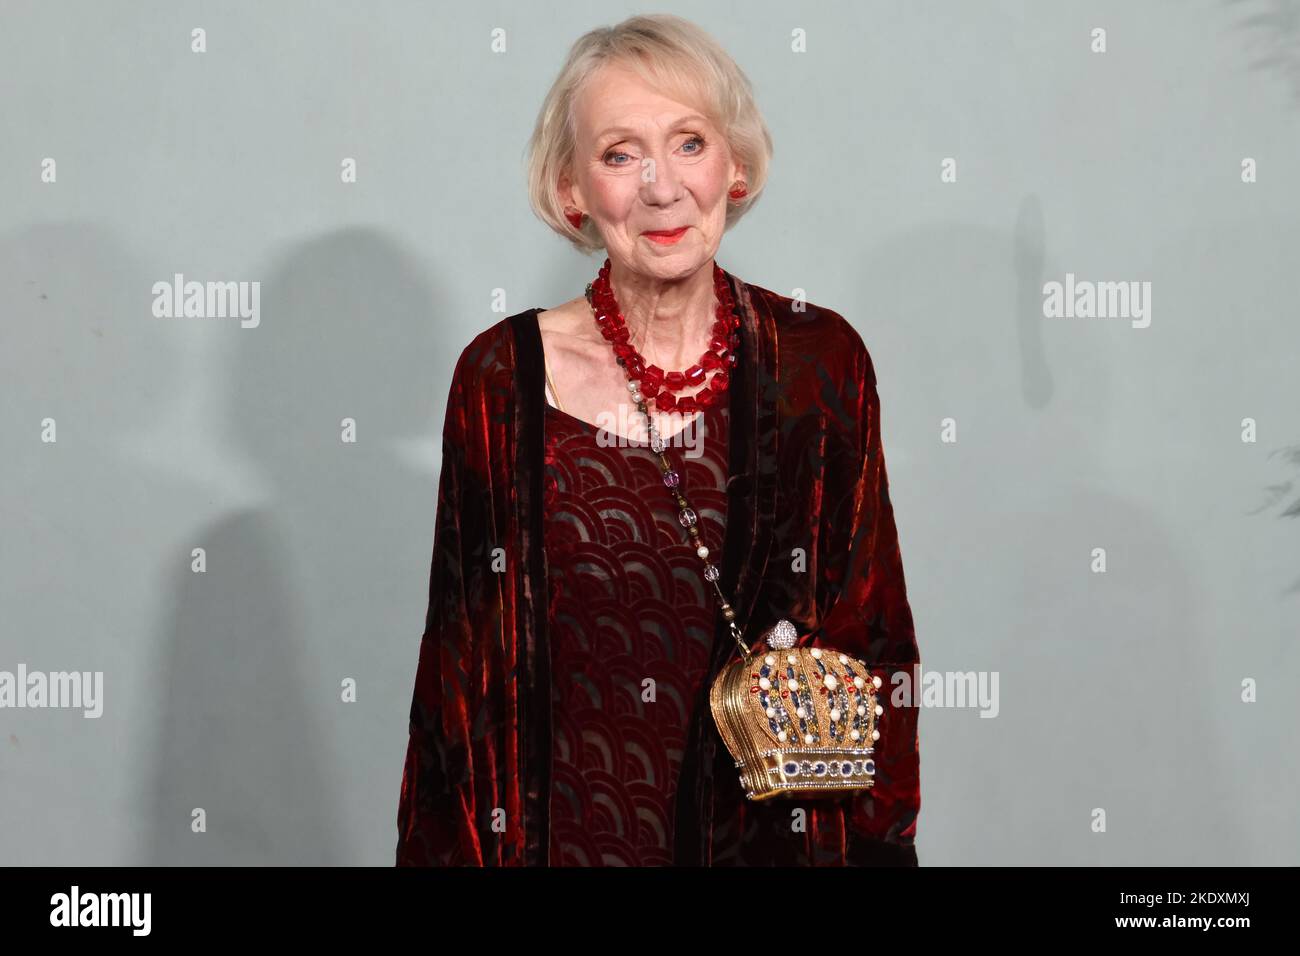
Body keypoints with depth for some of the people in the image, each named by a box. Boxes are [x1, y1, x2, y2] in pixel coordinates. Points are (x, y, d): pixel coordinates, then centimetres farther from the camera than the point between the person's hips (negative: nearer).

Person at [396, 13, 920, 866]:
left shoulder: (822, 360, -7)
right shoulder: (501, 375, -8)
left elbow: (871, 635, -2)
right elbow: (461, 664, -3)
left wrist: (877, 842, -9)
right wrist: (459, 851, -6)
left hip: (771, 826, 1)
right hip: (562, 828, 0)